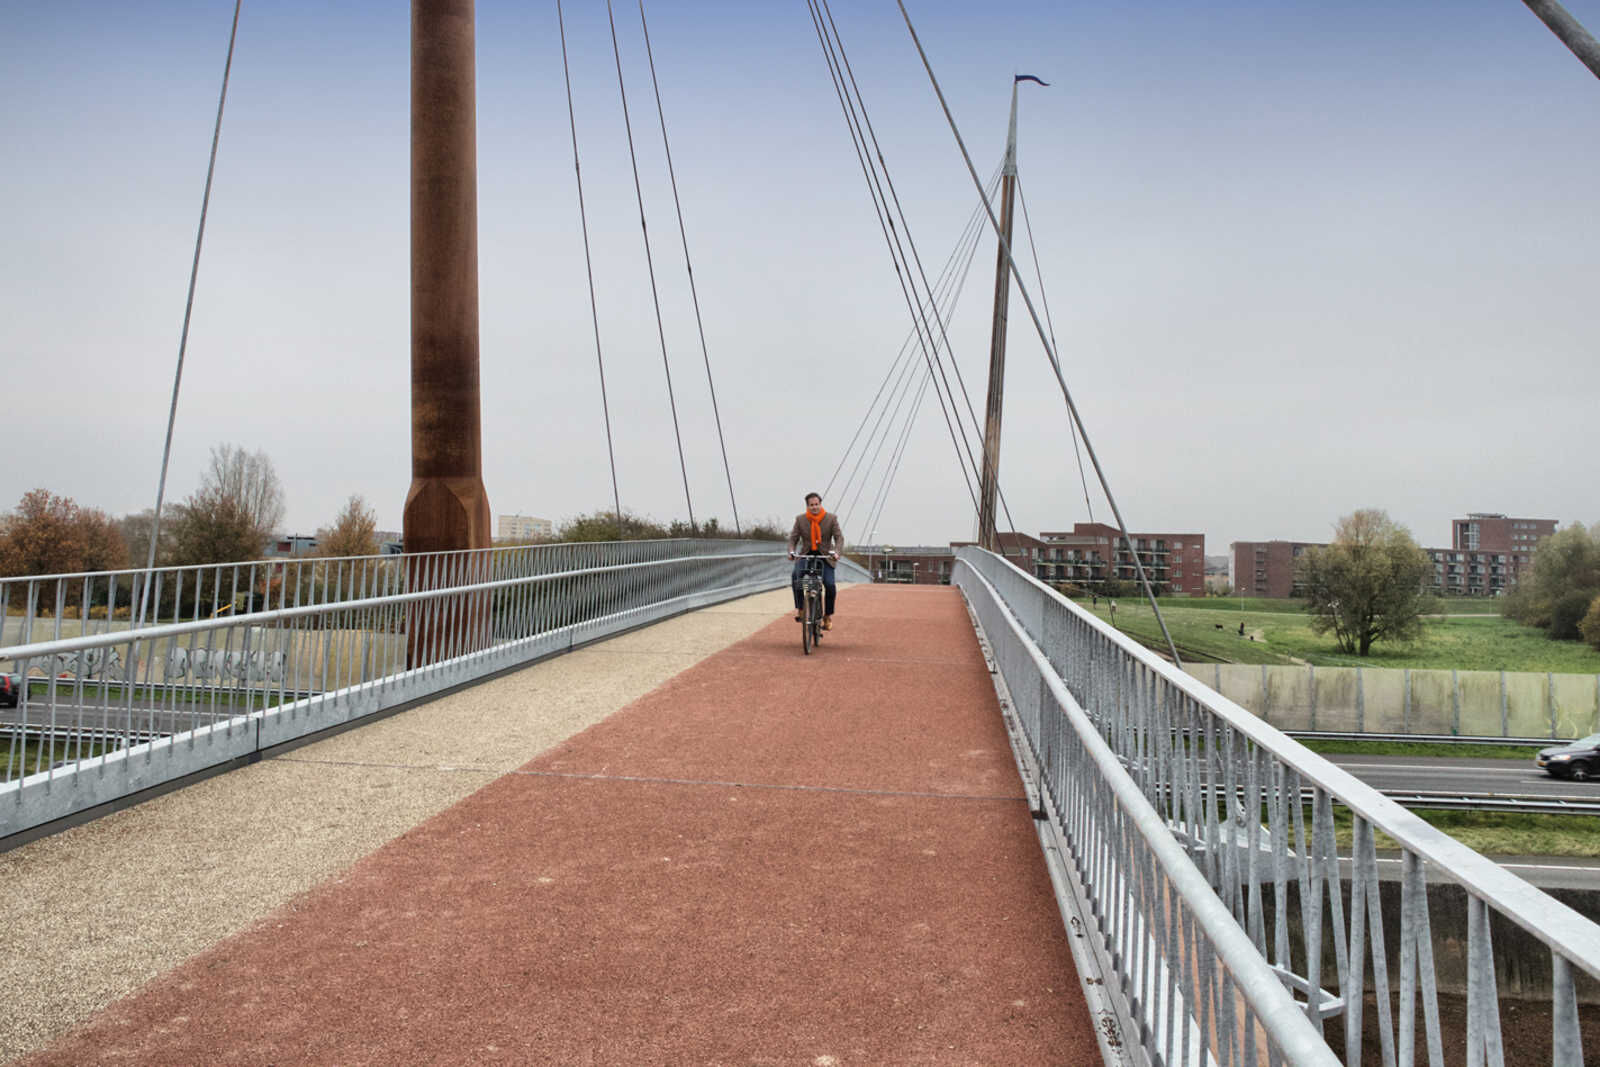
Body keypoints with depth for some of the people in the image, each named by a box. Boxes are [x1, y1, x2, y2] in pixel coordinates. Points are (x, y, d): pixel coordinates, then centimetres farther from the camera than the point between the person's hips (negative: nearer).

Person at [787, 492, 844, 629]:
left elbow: (839, 537, -7)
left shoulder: (831, 518, -4)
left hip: (825, 556, -1)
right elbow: (793, 538, 0)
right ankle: (800, 608, -19)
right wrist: (791, 551, -20)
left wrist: (836, 552, -26)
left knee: (830, 585, -18)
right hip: (805, 555, 1)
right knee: (796, 576, -30)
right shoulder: (800, 519, 0)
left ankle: (828, 616, 3)